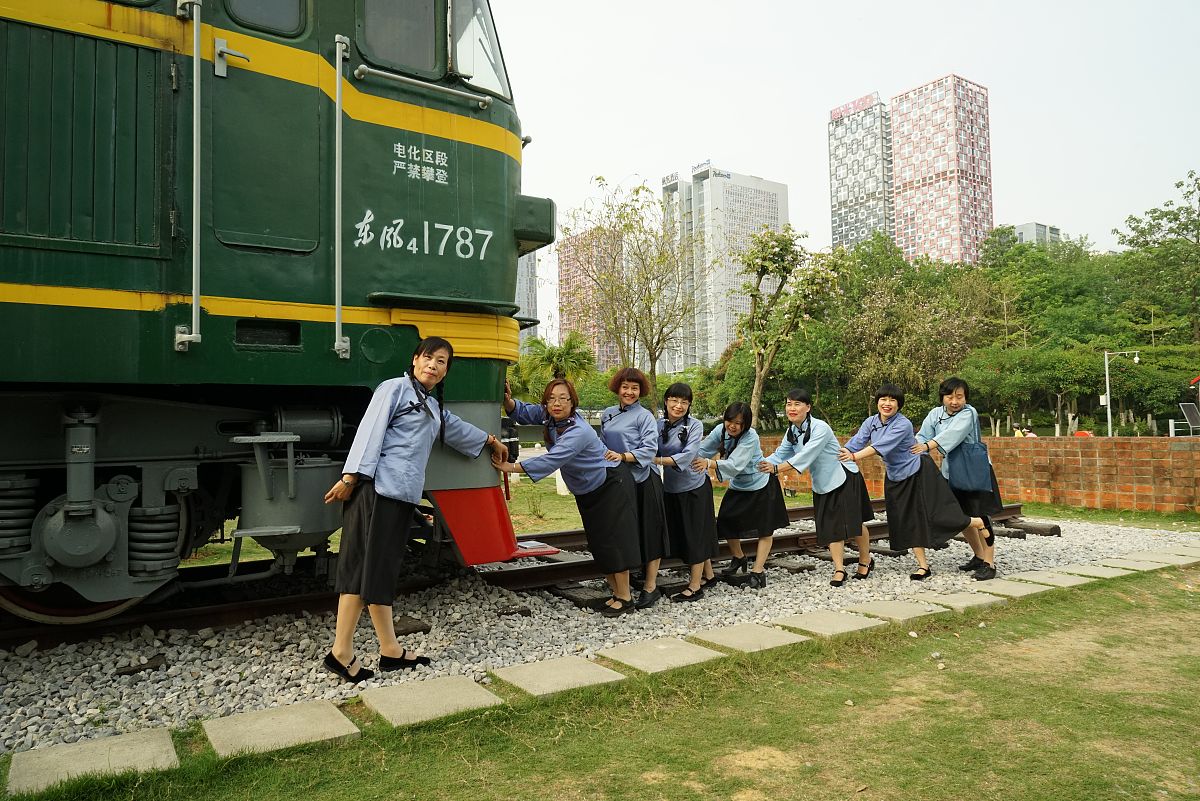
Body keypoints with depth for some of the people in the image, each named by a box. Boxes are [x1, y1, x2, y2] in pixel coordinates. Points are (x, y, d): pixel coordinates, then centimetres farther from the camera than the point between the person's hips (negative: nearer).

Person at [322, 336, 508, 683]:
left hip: (403, 494, 8)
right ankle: (341, 652, -6)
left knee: (383, 569, 8)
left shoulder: (433, 406, 25)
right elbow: (370, 432, -8)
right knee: (367, 566, -9)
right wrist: (351, 476, -16)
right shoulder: (394, 388, 1)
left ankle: (390, 652, 9)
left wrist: (490, 440, 56)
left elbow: (457, 428, 42)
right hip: (378, 488, -8)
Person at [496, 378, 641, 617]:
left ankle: (625, 598, 4)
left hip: (611, 485, -8)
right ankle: (616, 593, 20)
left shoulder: (578, 432, -33)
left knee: (612, 540, -6)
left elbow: (551, 460, -40)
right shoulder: (549, 416, -9)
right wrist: (508, 400, -18)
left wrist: (511, 467, -41)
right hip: (587, 492, 8)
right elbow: (523, 412, 4)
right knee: (597, 543, 10)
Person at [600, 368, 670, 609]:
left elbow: (650, 449, -13)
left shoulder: (645, 416, -5)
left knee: (648, 532, 0)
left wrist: (622, 457, -22)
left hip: (642, 481, -5)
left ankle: (650, 587, 9)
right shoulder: (607, 414, 11)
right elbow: (602, 444, 20)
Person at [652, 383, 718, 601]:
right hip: (671, 488, 6)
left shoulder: (694, 425, -15)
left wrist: (657, 460, -31)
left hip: (694, 486, -5)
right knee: (679, 534, 14)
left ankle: (695, 586, 11)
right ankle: (708, 574, 33)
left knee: (694, 534, 2)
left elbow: (688, 456, -26)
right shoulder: (659, 425, -2)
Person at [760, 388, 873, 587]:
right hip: (822, 484, 6)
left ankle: (866, 561, 26)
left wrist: (776, 469, -40)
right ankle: (839, 570, 9)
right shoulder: (792, 432, -1)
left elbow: (805, 456, -34)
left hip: (844, 478, -6)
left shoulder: (820, 428, -26)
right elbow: (779, 455, -2)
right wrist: (759, 466, -20)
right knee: (831, 526, 4)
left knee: (853, 522, 4)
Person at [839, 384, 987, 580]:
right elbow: (856, 442, -11)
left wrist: (854, 456, -44)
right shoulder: (870, 422, -4)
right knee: (908, 522, 8)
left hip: (919, 473, -6)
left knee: (938, 516, -6)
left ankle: (979, 523, 20)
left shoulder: (903, 424, -24)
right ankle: (923, 566, 18)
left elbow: (882, 445, -35)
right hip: (896, 479, 6)